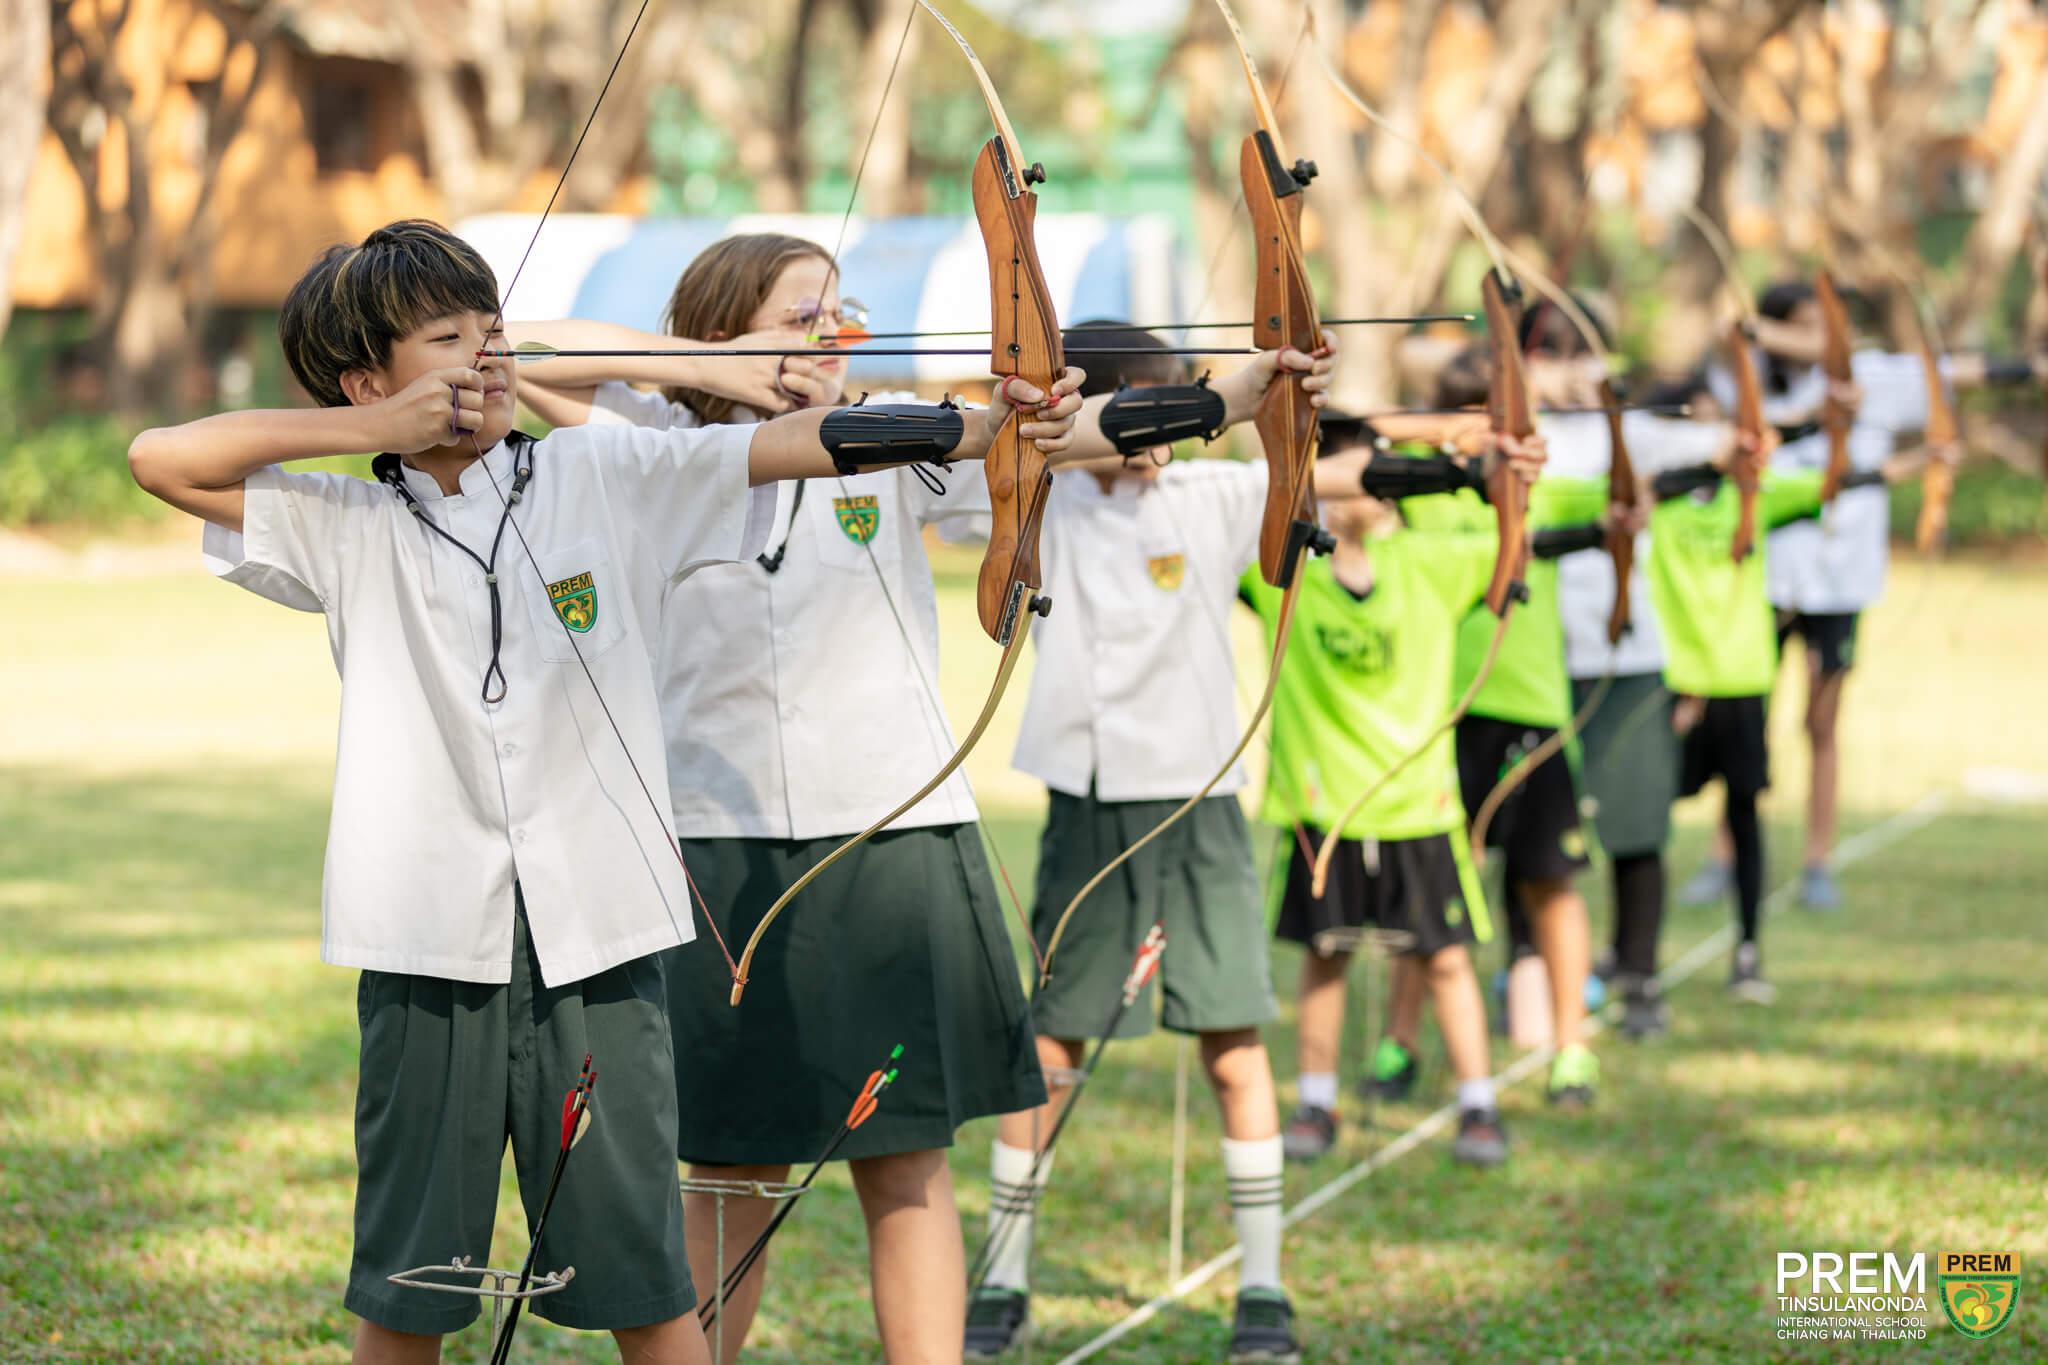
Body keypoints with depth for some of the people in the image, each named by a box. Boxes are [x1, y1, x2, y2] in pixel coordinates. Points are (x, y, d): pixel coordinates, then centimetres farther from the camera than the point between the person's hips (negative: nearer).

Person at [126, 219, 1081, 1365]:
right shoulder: (349, 528, 6)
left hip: (595, 936, 0)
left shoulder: (607, 477, 5)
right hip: (429, 941, 0)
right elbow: (162, 457, 1)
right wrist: (372, 432, -2)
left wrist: (977, 430, -18)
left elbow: (795, 444, -5)